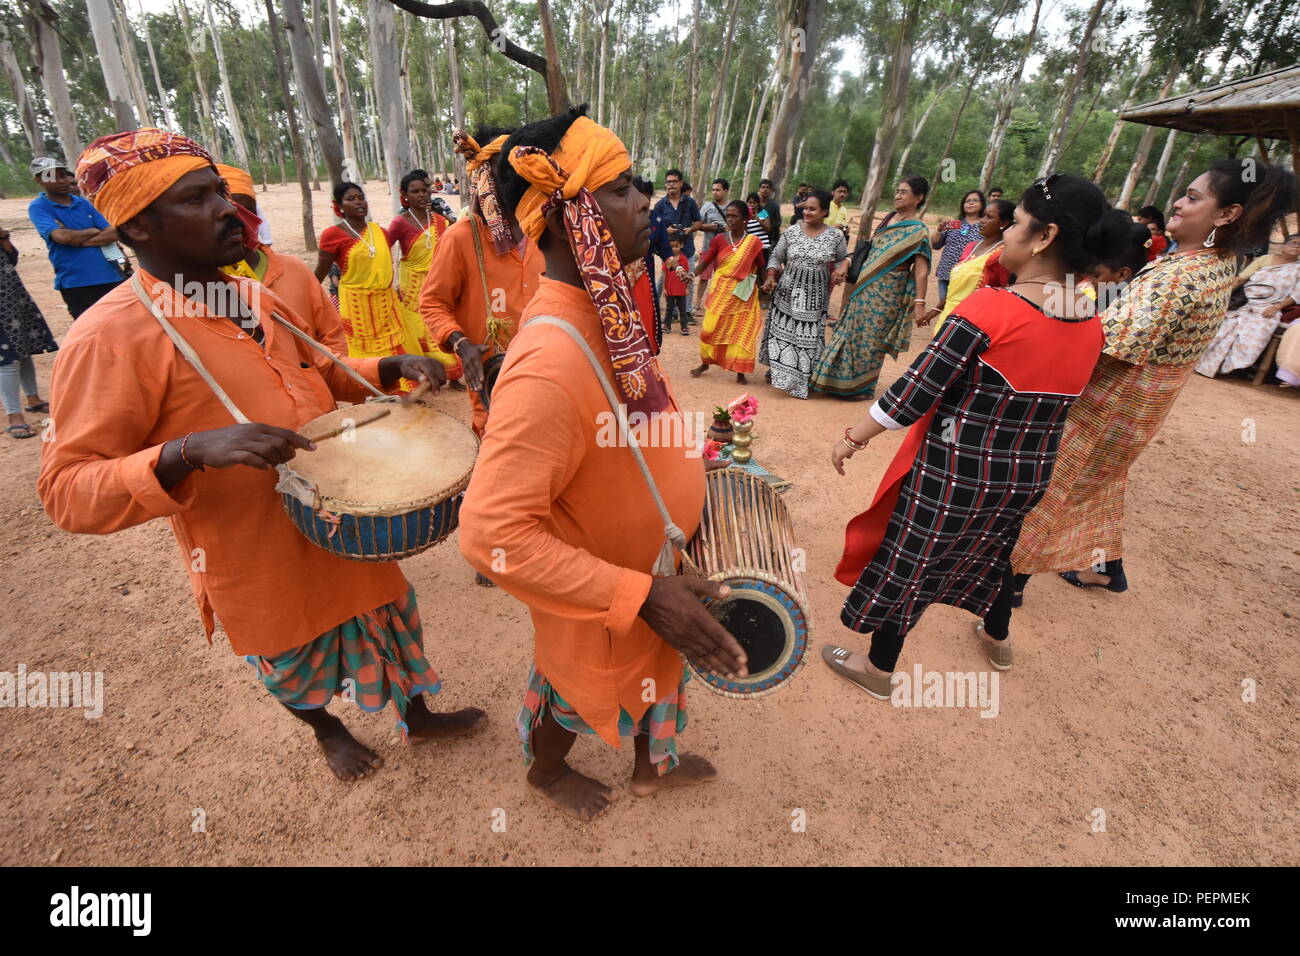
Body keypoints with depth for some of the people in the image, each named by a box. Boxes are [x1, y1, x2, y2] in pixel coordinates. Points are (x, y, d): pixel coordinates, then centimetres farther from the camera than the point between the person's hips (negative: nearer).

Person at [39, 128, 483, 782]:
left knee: (383, 612, 23)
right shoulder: (111, 336, -20)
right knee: (293, 667, 21)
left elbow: (321, 374, 16)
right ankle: (326, 731, 54)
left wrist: (393, 368, -3)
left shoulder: (255, 299, 1)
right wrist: (190, 451, -38)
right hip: (258, 562, -6)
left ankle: (416, 714, 50)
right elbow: (66, 491, -20)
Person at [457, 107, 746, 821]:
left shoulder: (604, 309, -8)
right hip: (598, 598, -8)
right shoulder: (550, 360, -37)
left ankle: (652, 765, 61)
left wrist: (688, 456, 6)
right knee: (579, 688, 22)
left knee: (655, 665, 30)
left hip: (649, 564, 8)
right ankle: (546, 771, 57)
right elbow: (494, 533, -37)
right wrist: (641, 595, -34)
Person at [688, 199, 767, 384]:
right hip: (720, 293, 1)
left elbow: (761, 269, 2)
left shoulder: (754, 242, -3)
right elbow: (705, 262, -4)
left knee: (742, 332, 0)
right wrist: (692, 274, -20)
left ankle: (740, 372, 10)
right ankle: (705, 363, 27)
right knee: (712, 329, 7)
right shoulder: (719, 240, -1)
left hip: (742, 296, -1)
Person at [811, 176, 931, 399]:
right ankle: (844, 381, 26)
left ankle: (862, 387, 17)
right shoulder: (889, 219, 9)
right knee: (854, 332, 13)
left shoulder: (917, 231, -11)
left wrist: (919, 303, -26)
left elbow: (921, 270, -18)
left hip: (886, 292, -7)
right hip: (865, 287, 7)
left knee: (870, 337, 2)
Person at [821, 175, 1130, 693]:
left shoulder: (990, 307, -23)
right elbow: (1053, 396, 11)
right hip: (1028, 476, 7)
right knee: (994, 548, 31)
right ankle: (997, 636, 55)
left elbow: (915, 391, -22)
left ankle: (879, 668, 28)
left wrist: (853, 437, -12)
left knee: (907, 560, 11)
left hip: (955, 473, -7)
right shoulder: (1091, 323, -1)